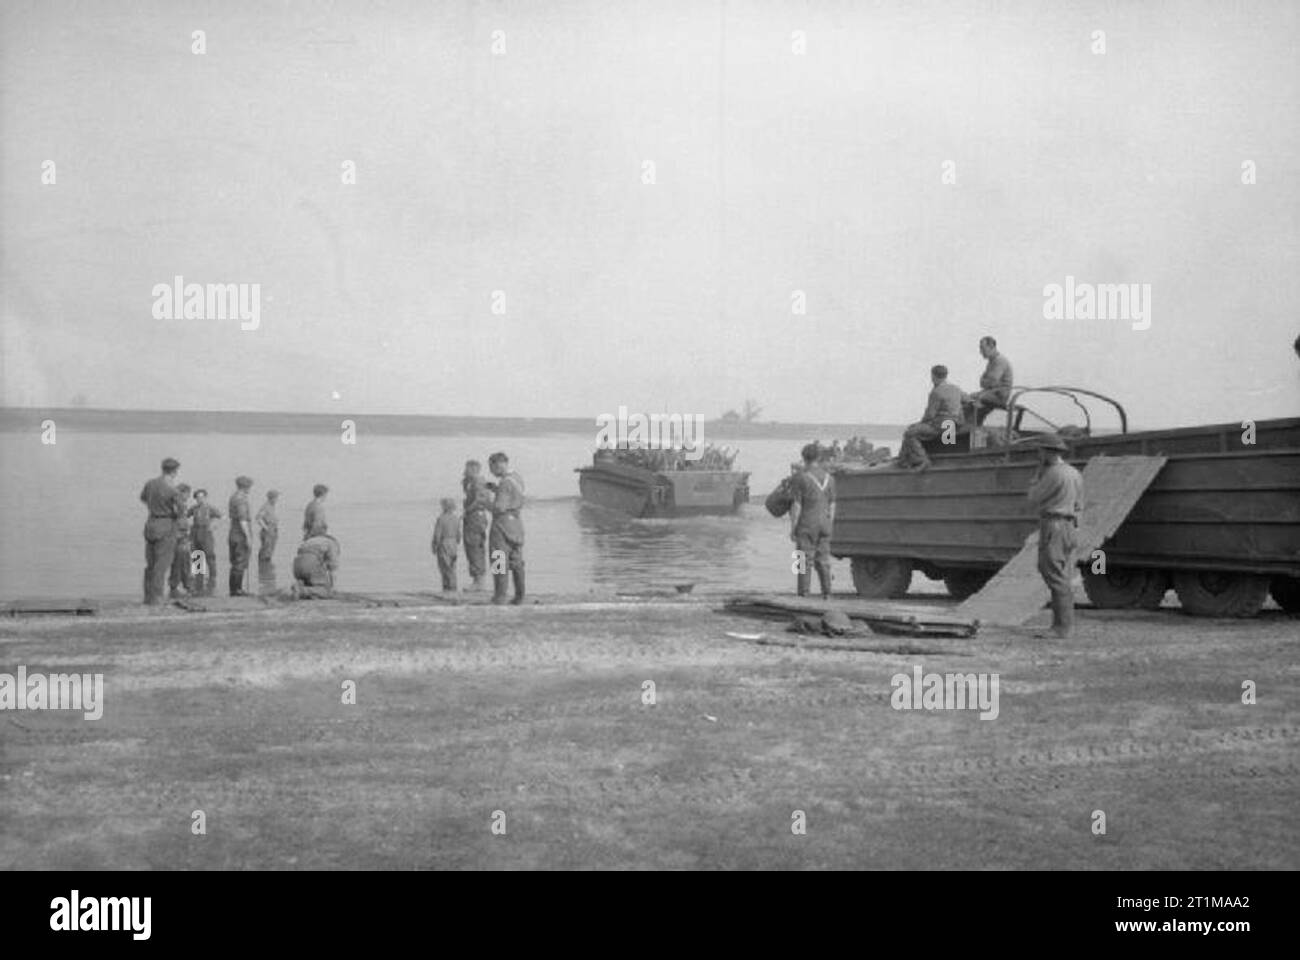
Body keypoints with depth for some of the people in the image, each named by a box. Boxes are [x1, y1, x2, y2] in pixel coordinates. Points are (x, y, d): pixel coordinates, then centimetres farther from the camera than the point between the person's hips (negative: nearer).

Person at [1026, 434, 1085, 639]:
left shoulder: (1053, 474, -14)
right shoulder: (1075, 474, 15)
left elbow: (1034, 498, -5)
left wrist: (1039, 471, 2)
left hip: (1053, 528, -9)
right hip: (1070, 528, 9)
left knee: (1055, 578, -9)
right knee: (1062, 579, 10)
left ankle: (1062, 628, -12)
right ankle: (1064, 625, 10)